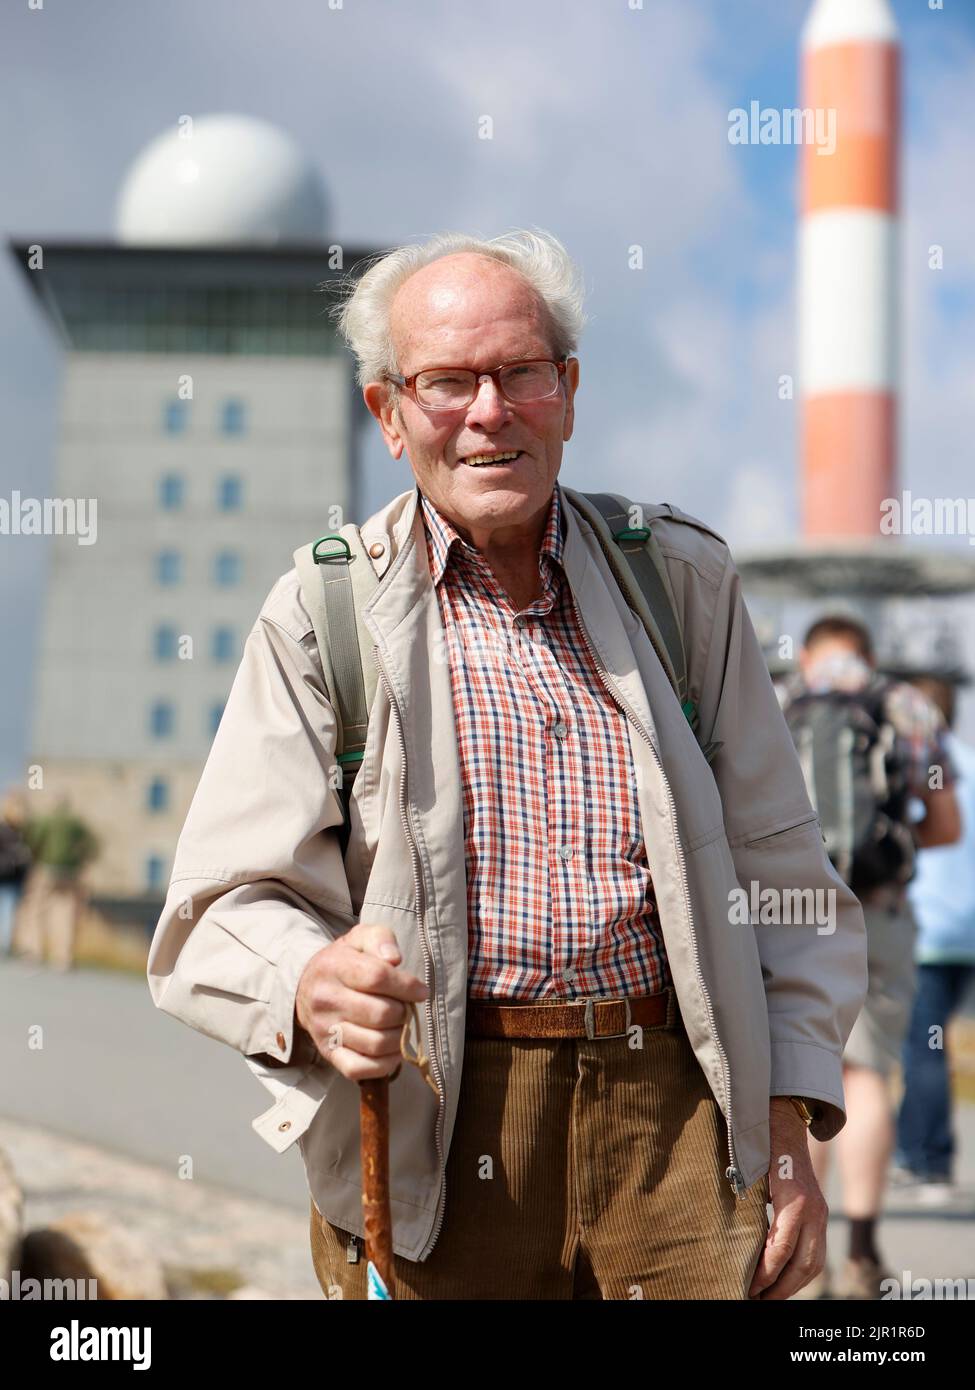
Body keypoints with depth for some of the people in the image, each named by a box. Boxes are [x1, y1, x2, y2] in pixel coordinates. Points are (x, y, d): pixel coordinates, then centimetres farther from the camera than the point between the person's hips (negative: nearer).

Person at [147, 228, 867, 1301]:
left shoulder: (683, 580, 8)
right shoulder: (318, 620, 1)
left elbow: (779, 872, 10)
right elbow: (224, 910, -5)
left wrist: (789, 1129, 3)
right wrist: (311, 989, -27)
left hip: (681, 1113, 2)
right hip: (426, 1156, -1)